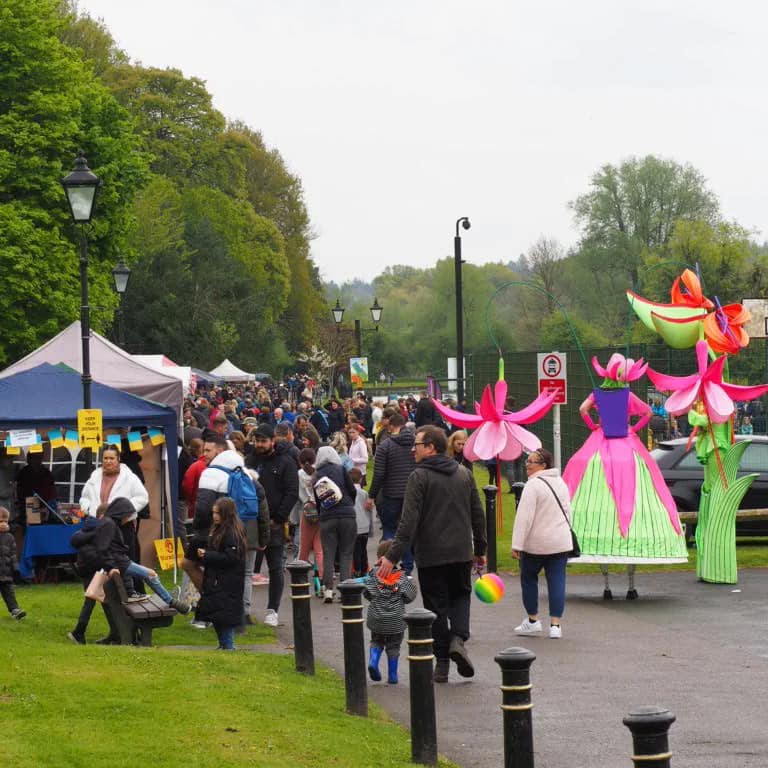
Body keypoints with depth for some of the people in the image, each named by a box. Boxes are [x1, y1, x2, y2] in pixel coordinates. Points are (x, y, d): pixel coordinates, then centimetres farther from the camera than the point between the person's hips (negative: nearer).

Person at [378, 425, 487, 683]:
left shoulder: (419, 477, -10)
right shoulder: (464, 474, 8)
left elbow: (409, 521, -18)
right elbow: (477, 515, 12)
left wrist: (393, 556, -19)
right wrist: (480, 550, 20)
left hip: (431, 555, -4)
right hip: (461, 552, 4)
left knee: (436, 605, 6)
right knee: (460, 595, 21)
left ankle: (441, 663, 8)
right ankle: (458, 638, -4)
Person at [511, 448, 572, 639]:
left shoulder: (533, 485, -15)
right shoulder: (560, 482, 10)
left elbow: (524, 516, -19)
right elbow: (567, 511, 18)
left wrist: (517, 545, -18)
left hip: (536, 544, -6)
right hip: (560, 542, 6)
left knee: (528, 578, 12)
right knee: (557, 581, 3)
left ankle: (533, 620, 18)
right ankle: (555, 625, 0)